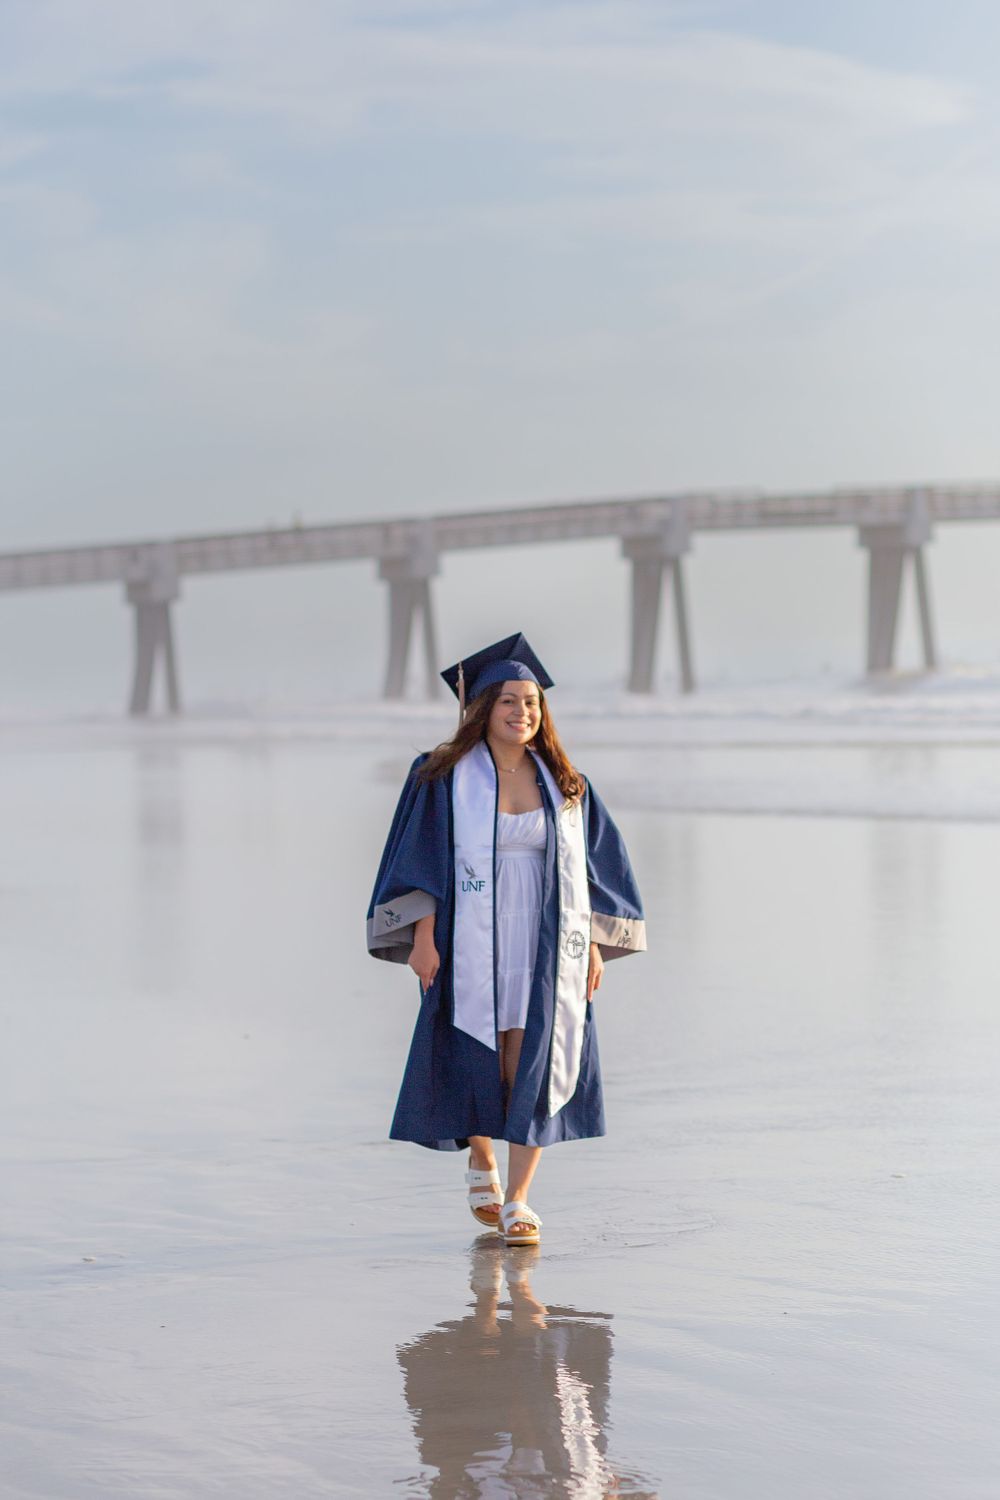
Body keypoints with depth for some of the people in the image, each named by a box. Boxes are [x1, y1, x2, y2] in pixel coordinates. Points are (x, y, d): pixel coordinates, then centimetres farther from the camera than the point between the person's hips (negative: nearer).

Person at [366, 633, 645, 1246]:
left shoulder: (563, 784, 6)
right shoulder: (444, 777, -2)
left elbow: (587, 868, 9)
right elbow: (421, 858, -4)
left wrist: (593, 945, 4)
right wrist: (422, 935, -11)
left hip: (544, 945, 2)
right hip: (471, 942, -2)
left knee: (534, 1069, -4)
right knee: (475, 1067, 6)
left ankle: (517, 1199, 2)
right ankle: (481, 1163, 33)